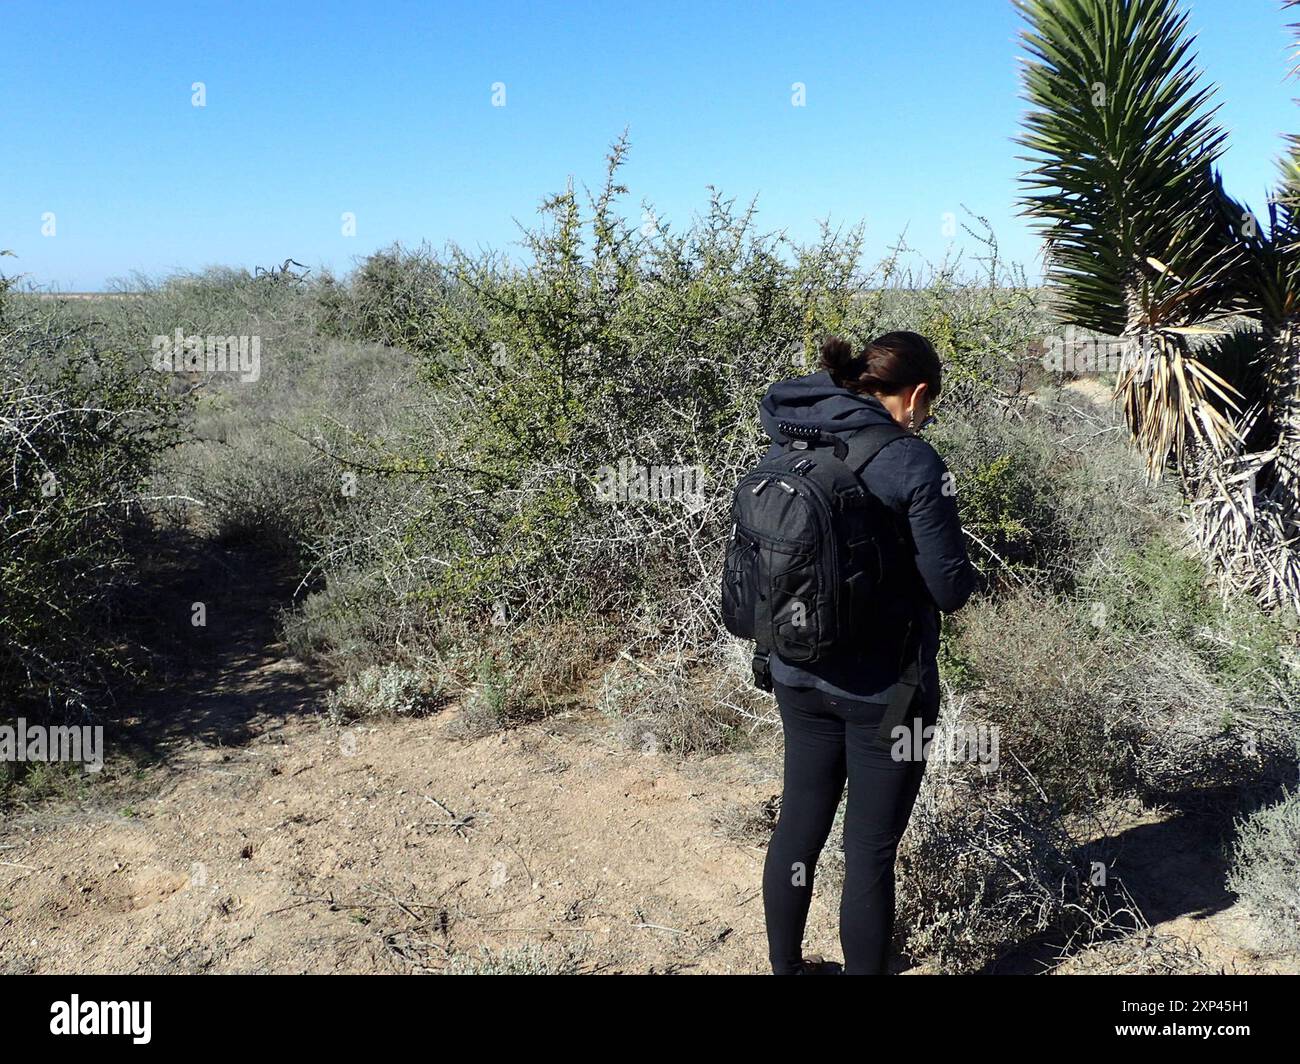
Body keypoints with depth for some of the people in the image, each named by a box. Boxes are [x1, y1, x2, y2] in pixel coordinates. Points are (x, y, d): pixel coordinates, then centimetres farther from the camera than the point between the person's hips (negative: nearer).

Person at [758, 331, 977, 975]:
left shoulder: (787, 446, -1)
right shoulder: (911, 463, -19)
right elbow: (950, 588, -15)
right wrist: (964, 572, 6)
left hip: (799, 678, 6)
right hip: (884, 687, -6)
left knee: (798, 826, 21)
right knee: (870, 850, 9)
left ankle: (785, 967, 38)